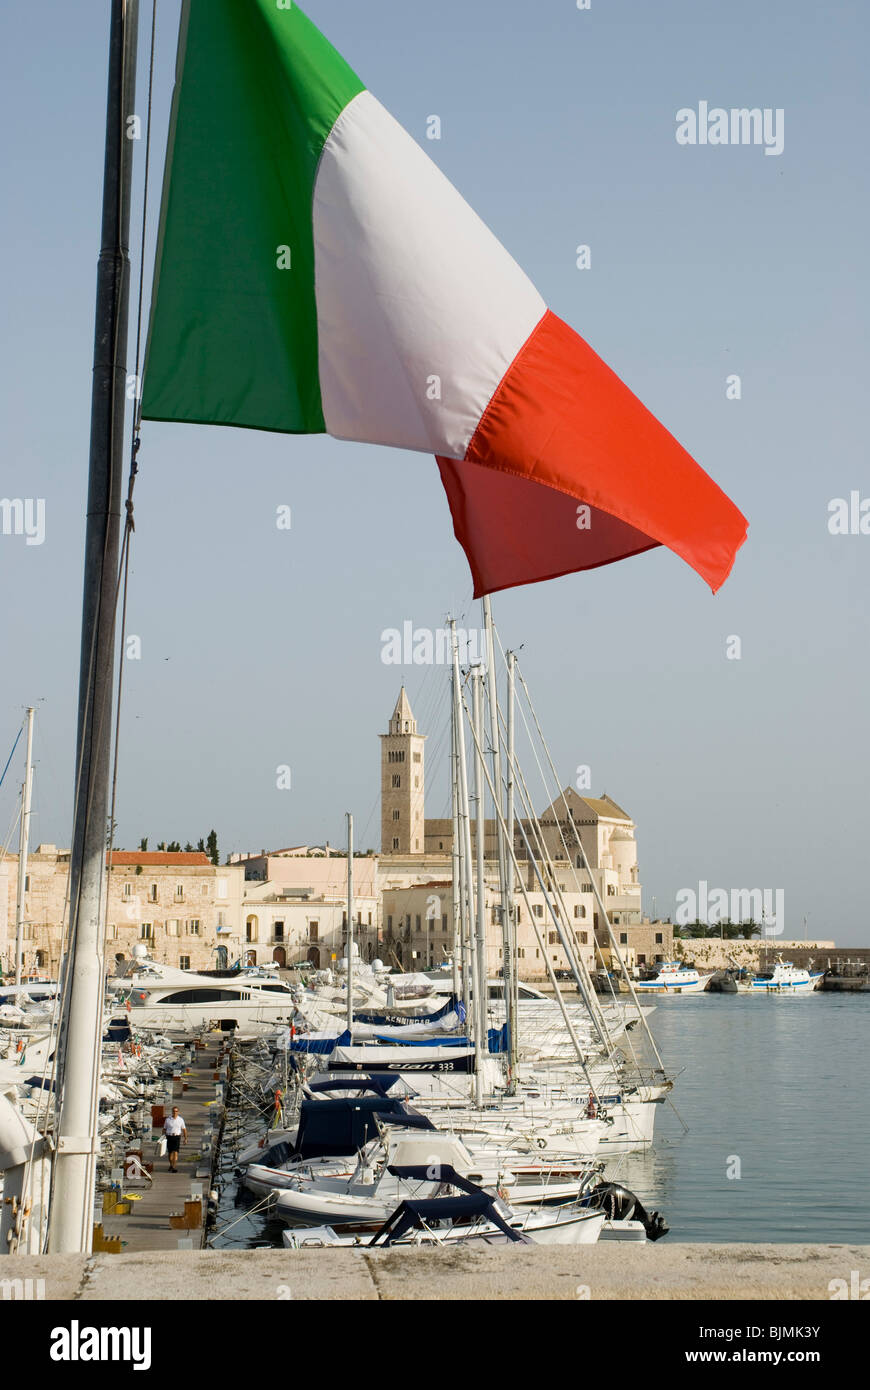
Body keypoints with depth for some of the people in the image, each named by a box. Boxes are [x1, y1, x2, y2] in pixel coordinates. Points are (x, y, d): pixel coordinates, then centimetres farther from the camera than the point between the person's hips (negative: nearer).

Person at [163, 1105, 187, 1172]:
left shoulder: (180, 1120, 5)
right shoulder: (167, 1119, 4)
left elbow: (184, 1129, 11)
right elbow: (164, 1129, 9)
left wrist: (185, 1138, 6)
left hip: (177, 1137, -1)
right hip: (169, 1137, 1)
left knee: (175, 1152, -12)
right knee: (170, 1152, 9)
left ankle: (174, 1167, -16)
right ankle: (171, 1165, 30)